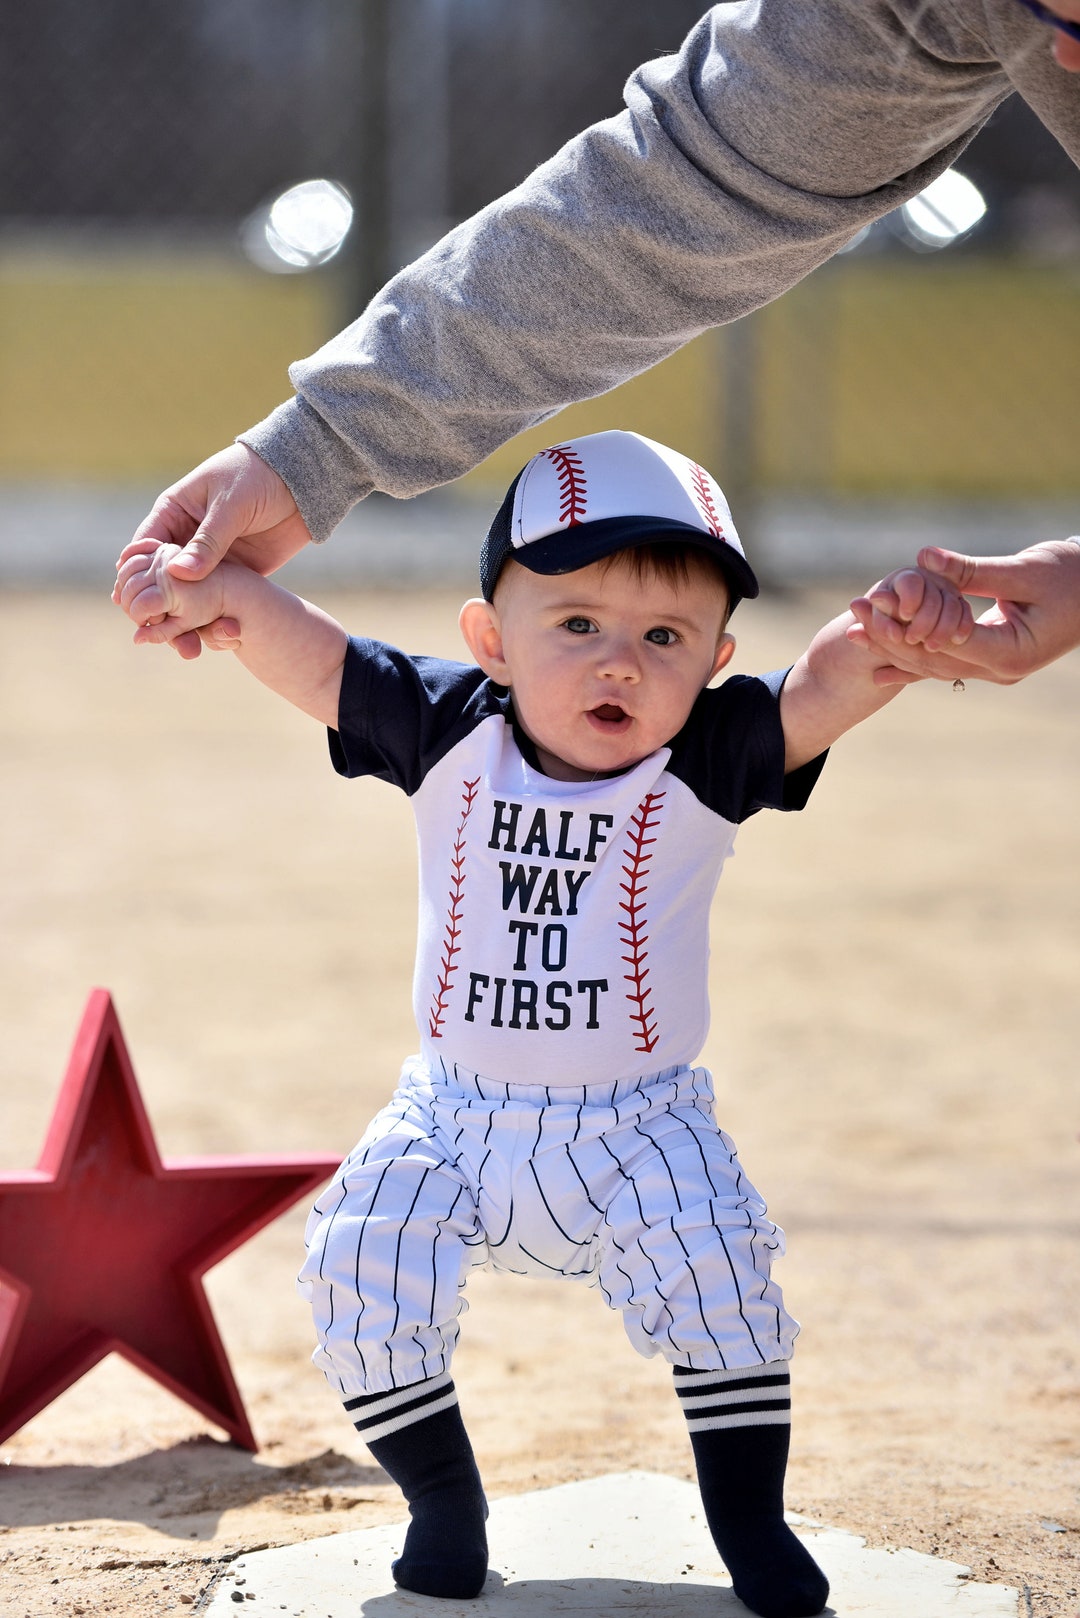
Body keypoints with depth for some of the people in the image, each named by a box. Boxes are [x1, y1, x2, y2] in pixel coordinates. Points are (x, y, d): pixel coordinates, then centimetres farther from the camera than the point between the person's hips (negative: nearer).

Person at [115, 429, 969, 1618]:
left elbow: (828, 687, -26)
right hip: (455, 1119, 2)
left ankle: (748, 1518, 3)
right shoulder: (447, 735, -9)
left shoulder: (708, 765, -12)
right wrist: (214, 592, -33)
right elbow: (306, 654, -14)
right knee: (362, 1269, -13)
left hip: (639, 1128, -1)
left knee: (714, 1265, -20)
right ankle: (443, 1502, 11)